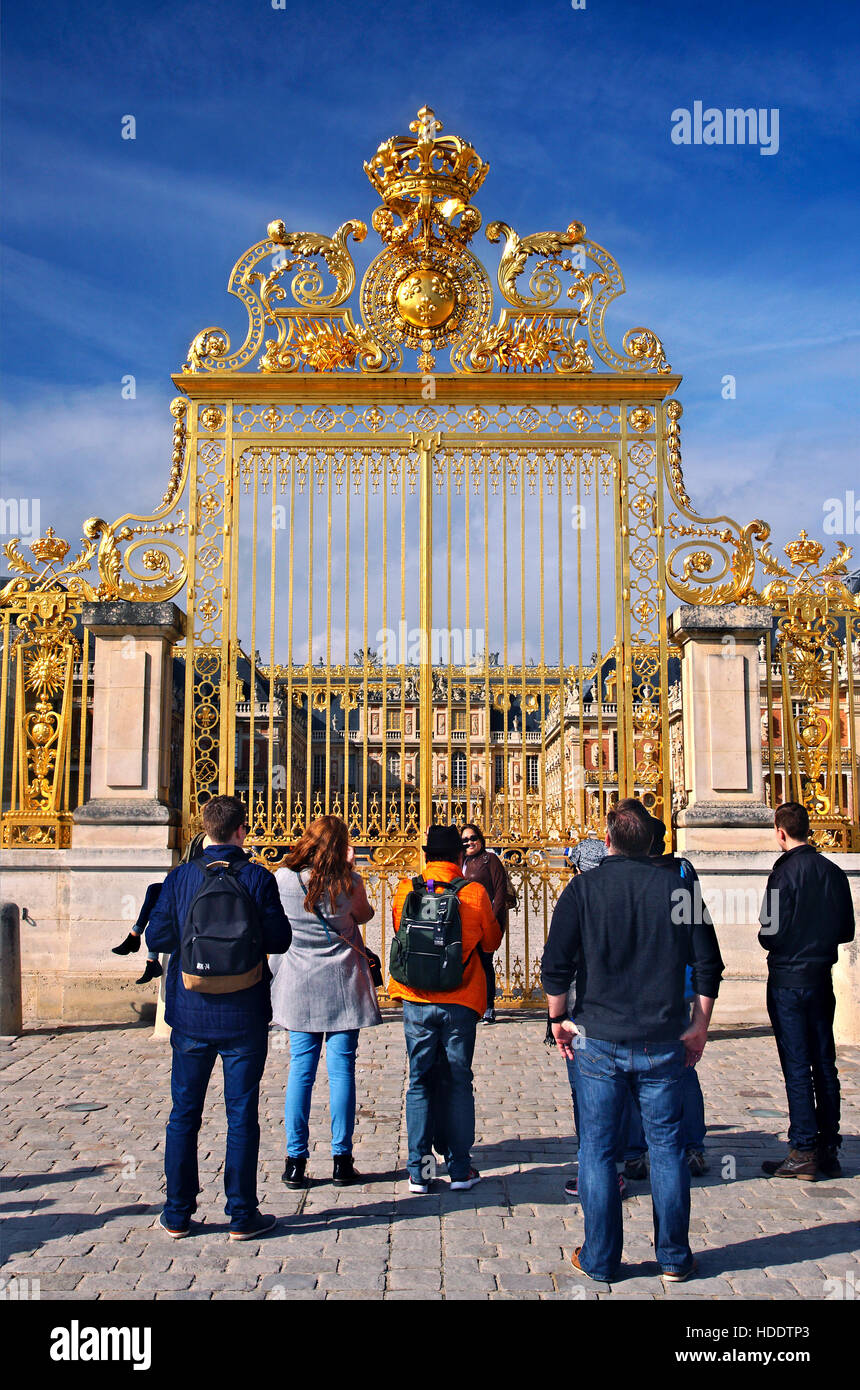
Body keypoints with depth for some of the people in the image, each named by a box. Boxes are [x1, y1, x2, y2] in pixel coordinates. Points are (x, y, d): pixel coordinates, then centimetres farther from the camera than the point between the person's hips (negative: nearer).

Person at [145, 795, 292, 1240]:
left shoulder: (180, 877, -4)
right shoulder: (258, 878, -9)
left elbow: (157, 938, -1)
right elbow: (279, 939, -6)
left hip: (191, 1014, 2)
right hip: (243, 1015, -2)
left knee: (183, 1114, 14)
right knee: (241, 1115, 7)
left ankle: (178, 1214, 21)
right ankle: (242, 1215, 14)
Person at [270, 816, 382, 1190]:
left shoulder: (282, 879, -4)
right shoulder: (349, 883, -8)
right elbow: (364, 914, 12)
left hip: (299, 989, 2)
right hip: (342, 988, -1)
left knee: (300, 1070, 8)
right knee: (342, 1069, 5)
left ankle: (295, 1161, 11)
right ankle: (341, 1160, 9)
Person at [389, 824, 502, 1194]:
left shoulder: (405, 889, -3)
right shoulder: (474, 892, -8)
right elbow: (492, 941, 5)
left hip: (417, 1000, 1)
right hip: (461, 1001, -1)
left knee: (420, 1082, 9)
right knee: (458, 1083, 9)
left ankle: (419, 1170, 11)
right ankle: (460, 1169, 14)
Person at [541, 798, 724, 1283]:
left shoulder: (584, 888, -5)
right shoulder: (676, 888, -1)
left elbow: (556, 964, -7)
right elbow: (708, 964, 1)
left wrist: (559, 1019, 6)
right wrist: (699, 1026, 11)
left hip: (599, 1041, -1)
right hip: (664, 1042, 2)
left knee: (598, 1150, 9)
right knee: (667, 1146, 12)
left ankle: (600, 1259, 17)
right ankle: (674, 1258, 21)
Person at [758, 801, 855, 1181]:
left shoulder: (785, 872, -15)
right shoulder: (834, 872, 5)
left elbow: (773, 933, -18)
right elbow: (847, 931, 10)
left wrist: (766, 938, 3)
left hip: (788, 981, -6)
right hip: (822, 978, 6)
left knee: (796, 1069, -1)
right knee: (824, 1066, 12)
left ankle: (803, 1152, 3)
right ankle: (829, 1150, 18)